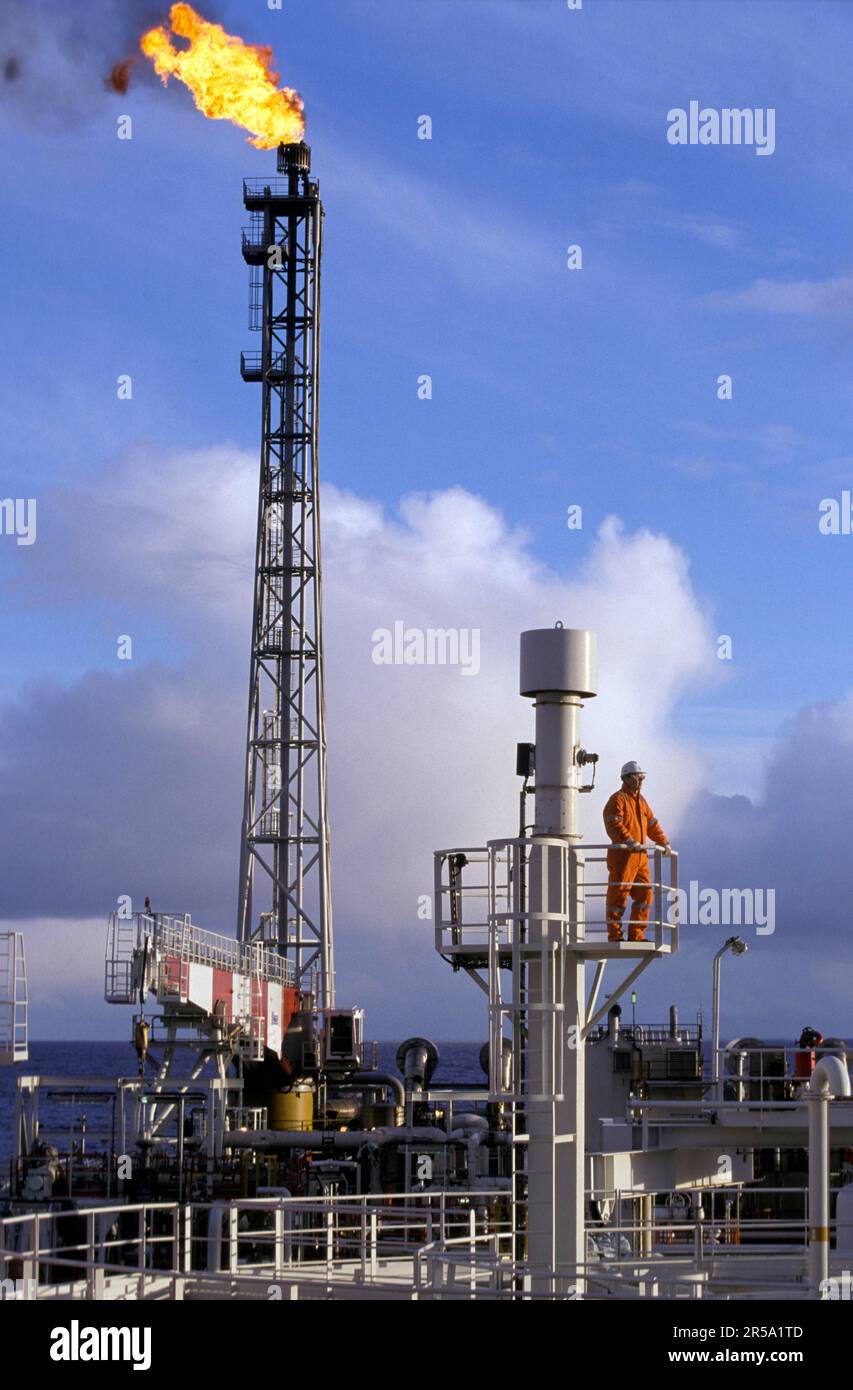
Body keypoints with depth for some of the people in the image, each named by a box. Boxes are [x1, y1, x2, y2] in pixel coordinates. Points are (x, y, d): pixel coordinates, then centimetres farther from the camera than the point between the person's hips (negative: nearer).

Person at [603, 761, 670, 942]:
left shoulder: (641, 800, 19)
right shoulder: (618, 799, -8)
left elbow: (652, 824, 29)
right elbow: (614, 825, -21)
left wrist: (663, 842, 22)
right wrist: (631, 842, -31)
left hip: (640, 856, 9)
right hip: (623, 855, -9)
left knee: (644, 894, 7)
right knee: (618, 895, -4)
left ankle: (636, 934, 13)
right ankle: (615, 935, 0)